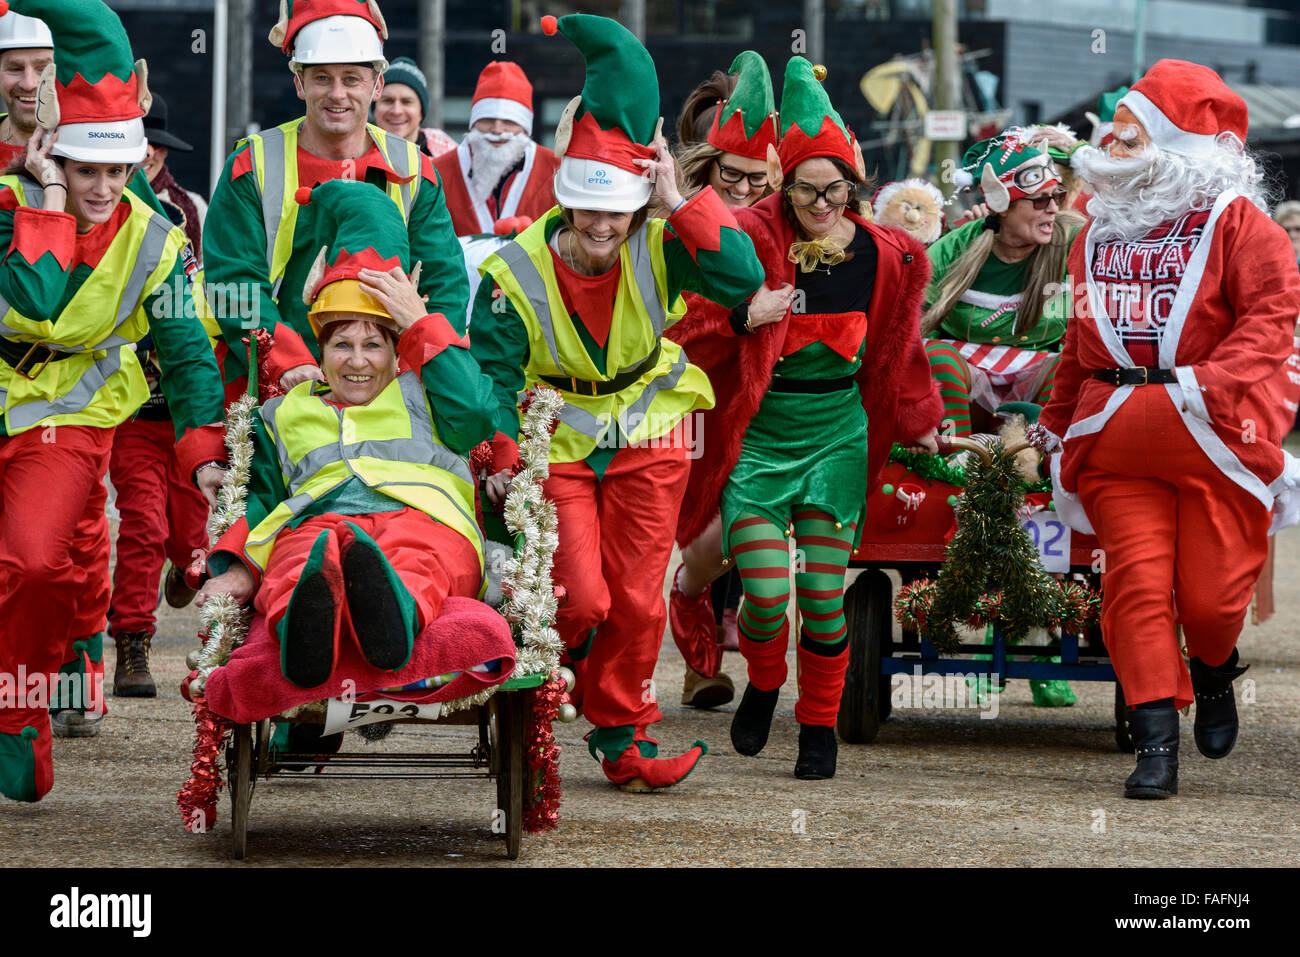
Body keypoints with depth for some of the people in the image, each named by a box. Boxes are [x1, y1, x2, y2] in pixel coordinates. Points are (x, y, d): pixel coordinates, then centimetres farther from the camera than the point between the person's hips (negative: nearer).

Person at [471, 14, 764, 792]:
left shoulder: (657, 249, -15)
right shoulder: (516, 274, -16)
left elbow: (743, 280, -30)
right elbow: (493, 375, -11)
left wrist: (679, 202, -33)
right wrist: (500, 459, -25)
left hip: (648, 439, 2)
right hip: (557, 443, -2)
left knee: (635, 599, 4)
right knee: (579, 600, -13)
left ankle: (623, 734, 20)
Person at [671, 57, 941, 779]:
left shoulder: (886, 259, 1)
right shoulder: (750, 241, -10)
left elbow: (897, 350, 18)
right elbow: (693, 332, -8)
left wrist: (916, 424, 26)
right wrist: (744, 318, -25)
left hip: (838, 437, 2)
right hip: (757, 438, -2)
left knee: (825, 597, 0)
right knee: (765, 594, -9)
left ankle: (820, 724, 20)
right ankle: (763, 684, 24)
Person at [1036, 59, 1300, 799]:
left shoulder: (1234, 221, -4)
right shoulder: (1102, 228, 15)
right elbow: (1082, 339, 24)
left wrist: (1212, 382, -25)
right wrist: (1058, 424, 26)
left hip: (1213, 433, -4)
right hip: (1117, 439, 4)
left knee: (1210, 591, 0)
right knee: (1136, 582, -6)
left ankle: (1214, 676, 35)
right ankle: (1157, 745, -5)